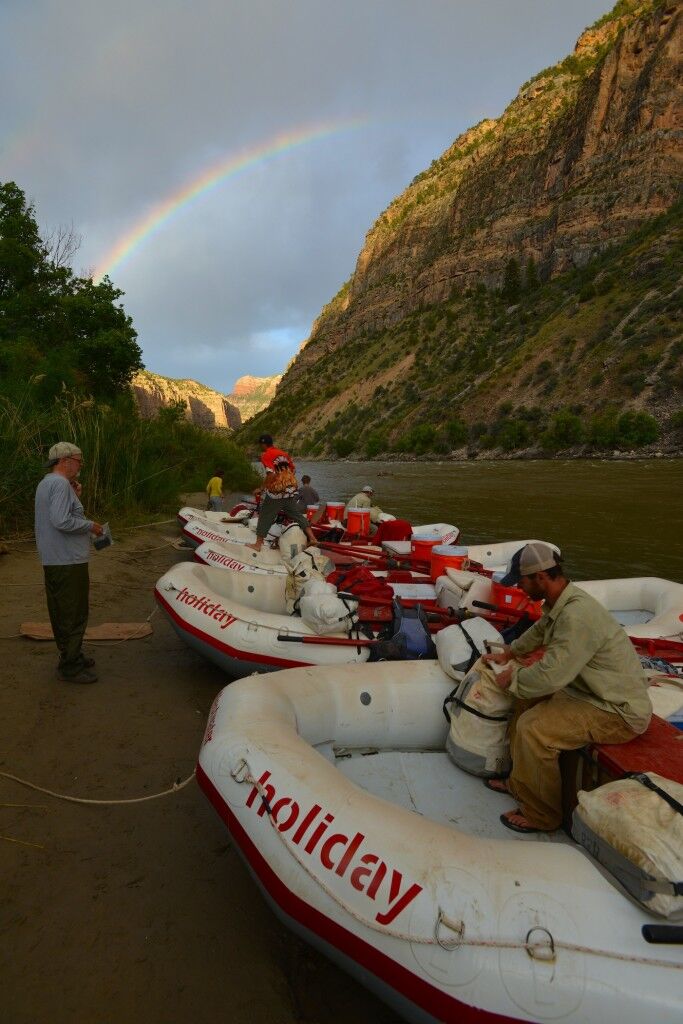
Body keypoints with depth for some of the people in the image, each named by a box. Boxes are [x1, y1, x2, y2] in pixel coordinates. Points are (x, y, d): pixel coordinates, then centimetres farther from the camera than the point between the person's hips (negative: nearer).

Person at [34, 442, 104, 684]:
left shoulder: (45, 483, 17)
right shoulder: (61, 484, -17)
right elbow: (62, 522, -26)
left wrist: (74, 497, 9)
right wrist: (90, 526, -13)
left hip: (52, 561, 11)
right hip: (68, 562, -11)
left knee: (61, 612, 18)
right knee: (74, 614, -3)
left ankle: (70, 656, 31)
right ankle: (70, 667, 5)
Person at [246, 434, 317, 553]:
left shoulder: (266, 455, -8)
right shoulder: (283, 453, 12)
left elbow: (271, 474, -20)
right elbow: (292, 469, 15)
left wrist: (263, 487, -9)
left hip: (275, 491, -6)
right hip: (292, 489, 6)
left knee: (265, 517, 8)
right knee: (298, 515, 15)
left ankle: (258, 544, 14)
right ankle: (312, 538, 10)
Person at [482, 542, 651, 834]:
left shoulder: (577, 615, -30)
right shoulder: (561, 603, 1)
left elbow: (551, 675, -32)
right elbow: (539, 630, 23)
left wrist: (513, 678, -14)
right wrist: (508, 653, 26)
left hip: (619, 712, -10)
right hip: (594, 692, 10)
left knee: (533, 728, -22)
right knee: (526, 697, 13)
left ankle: (540, 816, 0)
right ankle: (520, 783, 24)